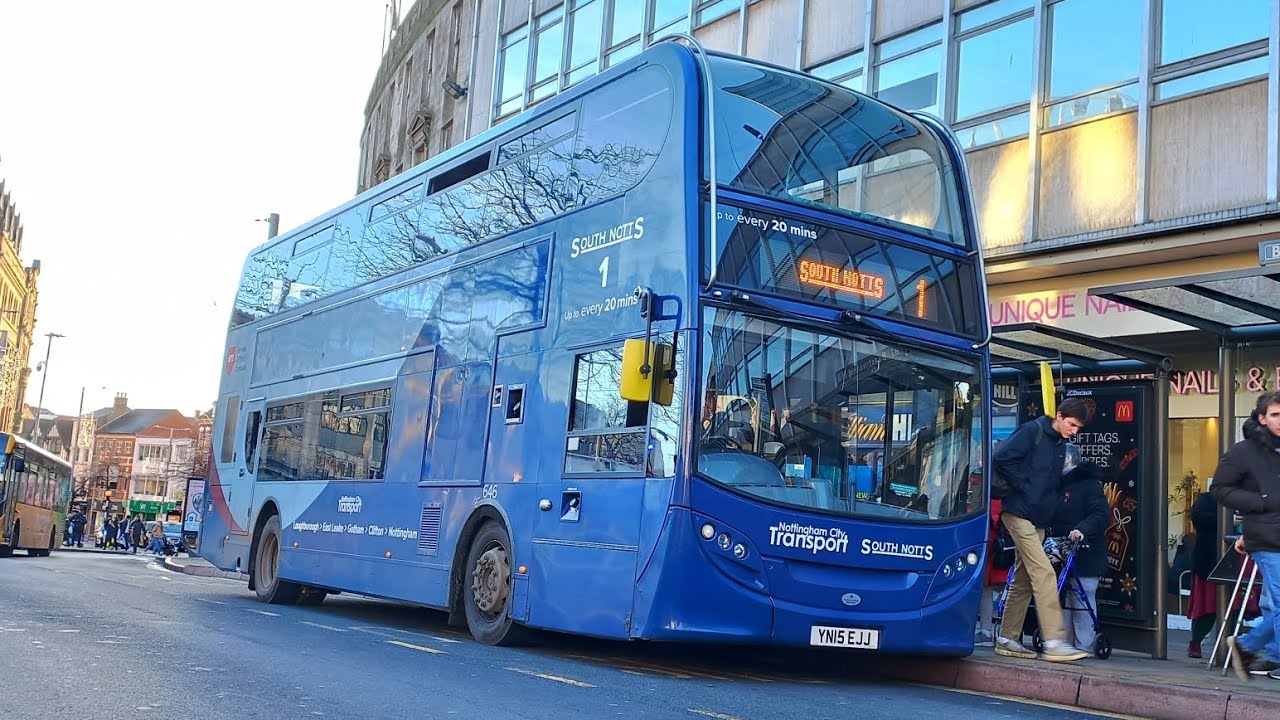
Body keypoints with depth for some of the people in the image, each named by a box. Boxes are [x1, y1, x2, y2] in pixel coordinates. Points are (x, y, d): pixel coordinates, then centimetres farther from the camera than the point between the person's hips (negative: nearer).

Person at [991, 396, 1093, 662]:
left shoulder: (1061, 445, 17)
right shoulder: (1032, 431, -8)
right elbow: (1002, 458, -18)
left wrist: (1066, 469, 5)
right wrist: (1024, 487, -15)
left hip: (1038, 519, 9)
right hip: (1020, 513, -9)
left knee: (1023, 581, 10)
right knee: (1044, 574, -15)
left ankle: (1007, 640, 16)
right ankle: (1054, 641, -16)